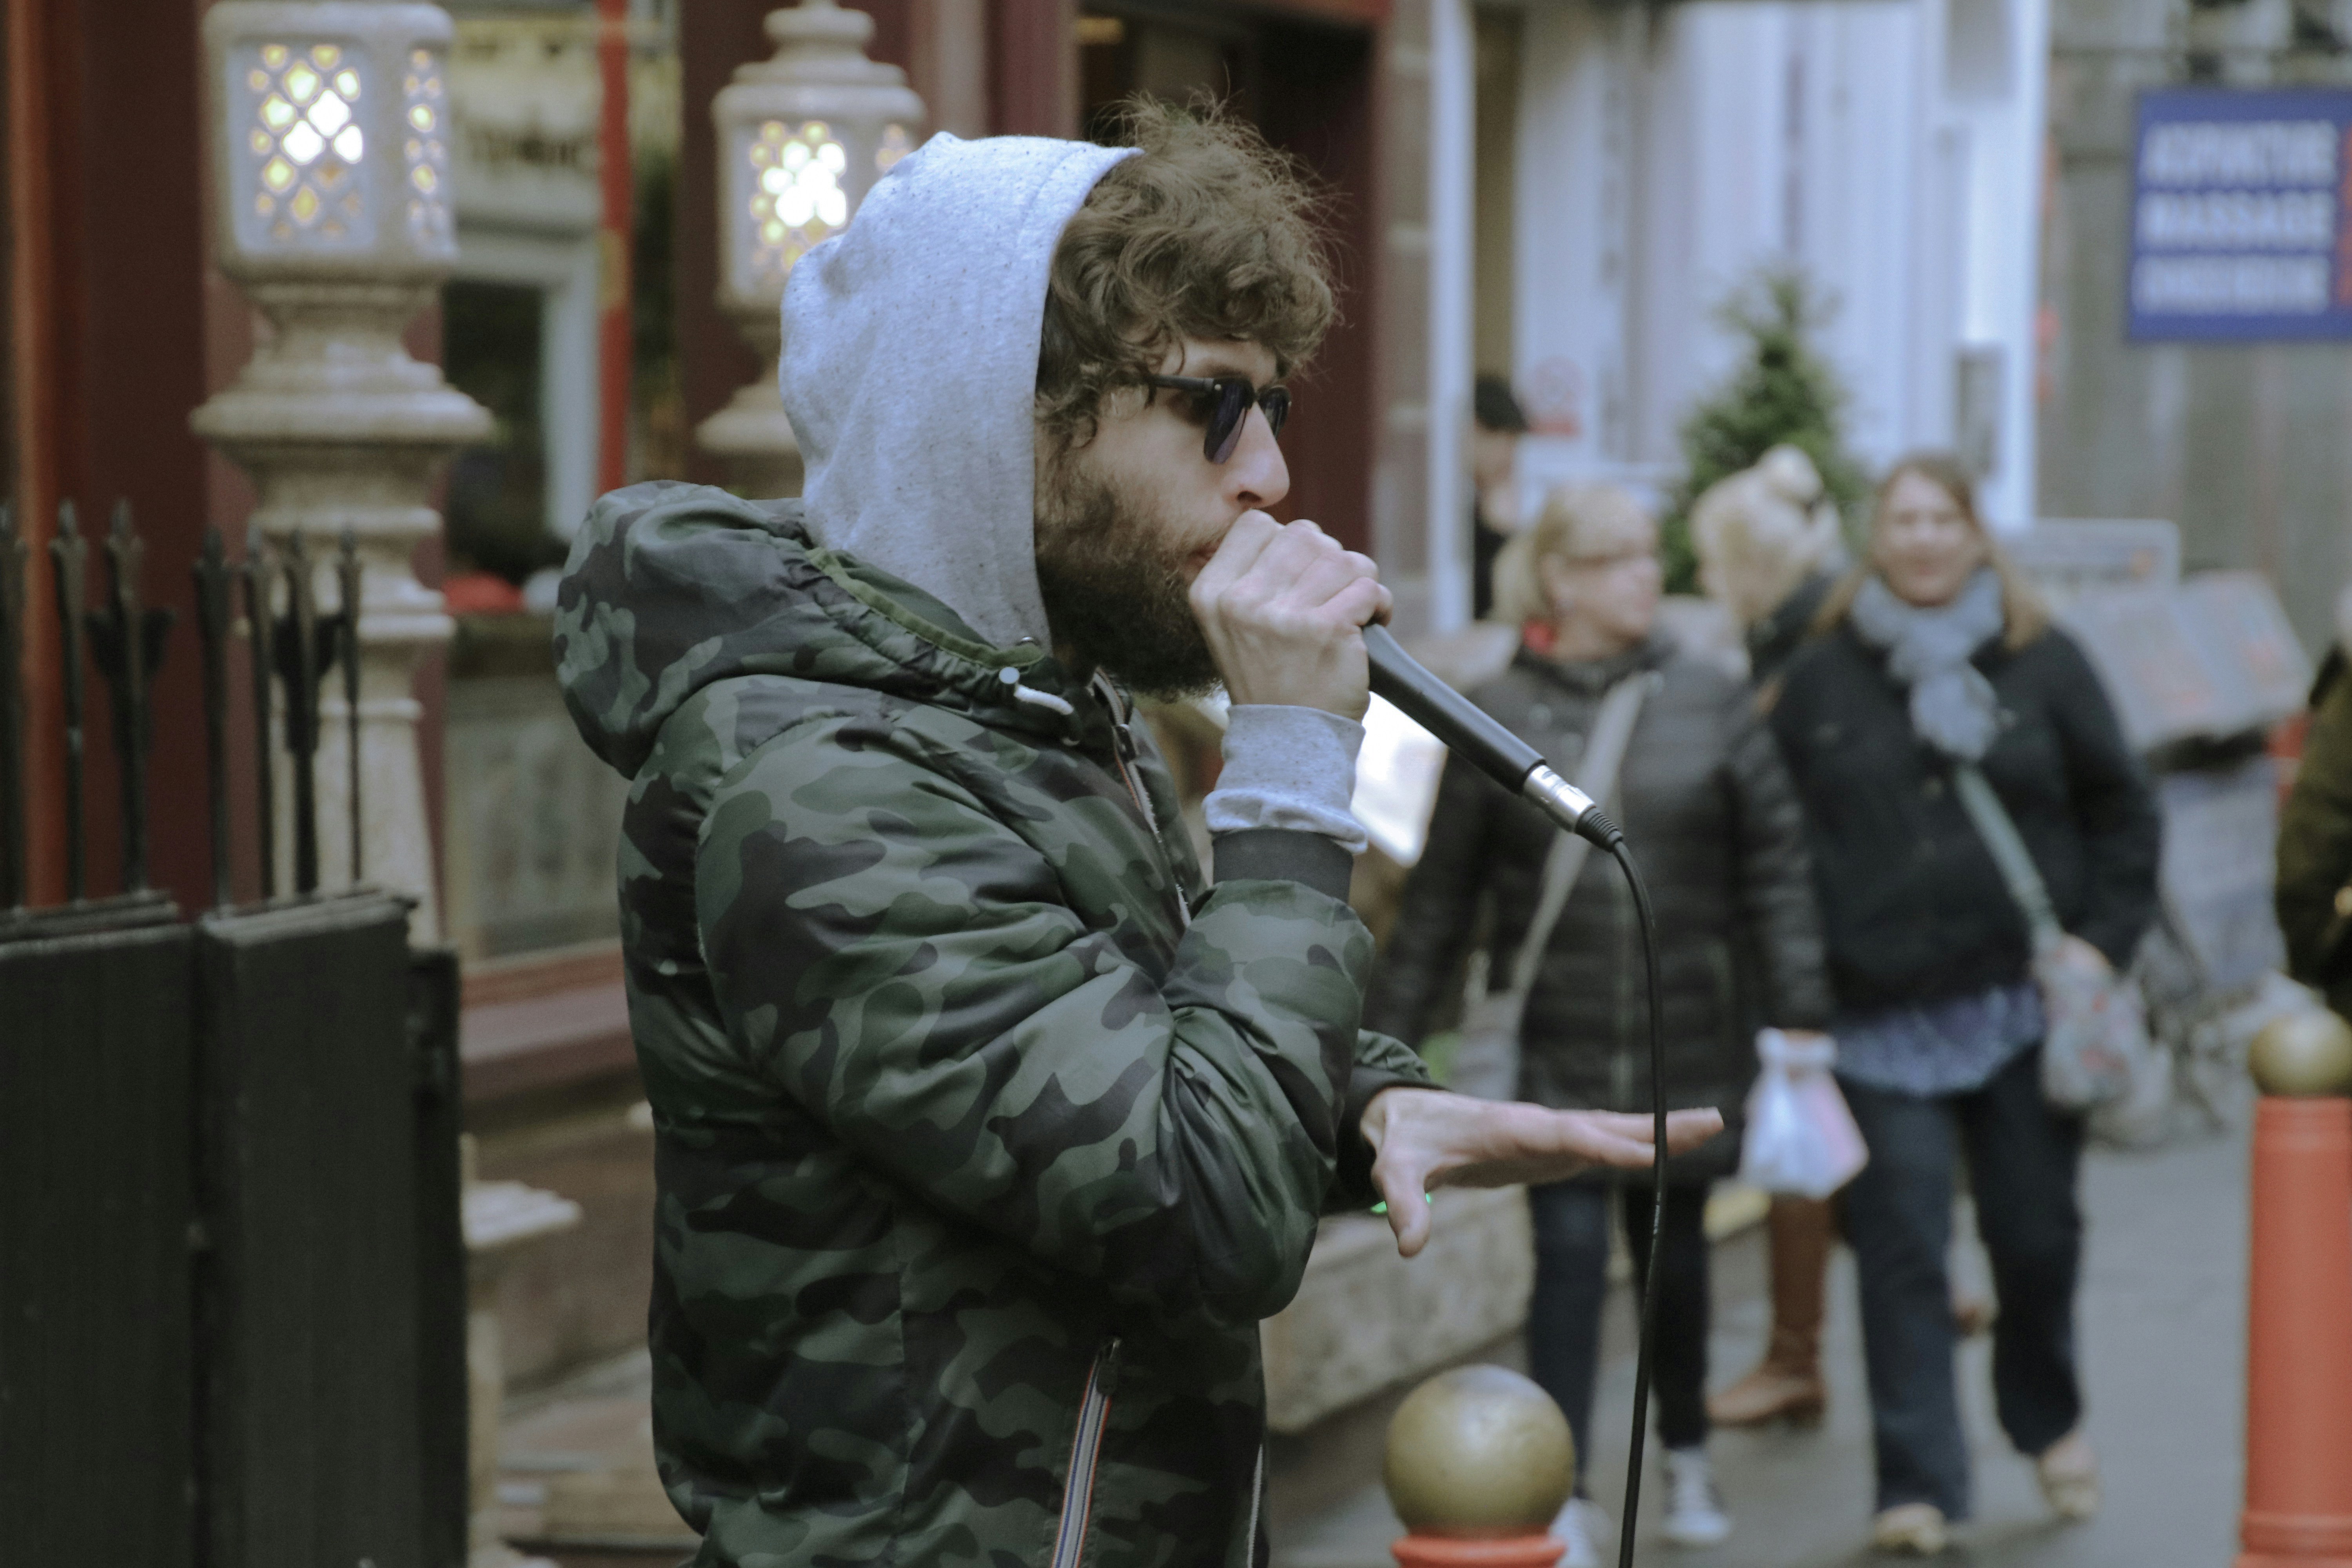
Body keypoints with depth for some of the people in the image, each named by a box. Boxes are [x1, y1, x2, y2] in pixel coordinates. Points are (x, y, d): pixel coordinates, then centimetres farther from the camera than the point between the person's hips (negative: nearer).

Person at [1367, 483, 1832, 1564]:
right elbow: (1438, 898, 2)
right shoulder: (1496, 717, -2)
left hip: (1688, 1042, 2)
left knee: (1674, 1249, 14)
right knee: (1569, 1254, -8)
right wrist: (1386, 1039, 2)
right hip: (1557, 1049, -1)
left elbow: (1776, 867, 1)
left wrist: (1799, 1018, -4)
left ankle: (1686, 1461, 33)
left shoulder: (1709, 703, 0)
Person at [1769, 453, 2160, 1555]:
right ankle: (1919, 1485, 0)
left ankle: (2049, 1422, 34)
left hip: (2022, 1004, 1)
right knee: (1901, 1254, -4)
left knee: (2037, 1234, 8)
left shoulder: (2041, 663, 5)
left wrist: (2103, 938, -1)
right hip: (1884, 1019, -1)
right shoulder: (1823, 679, 4)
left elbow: (2122, 807, 10)